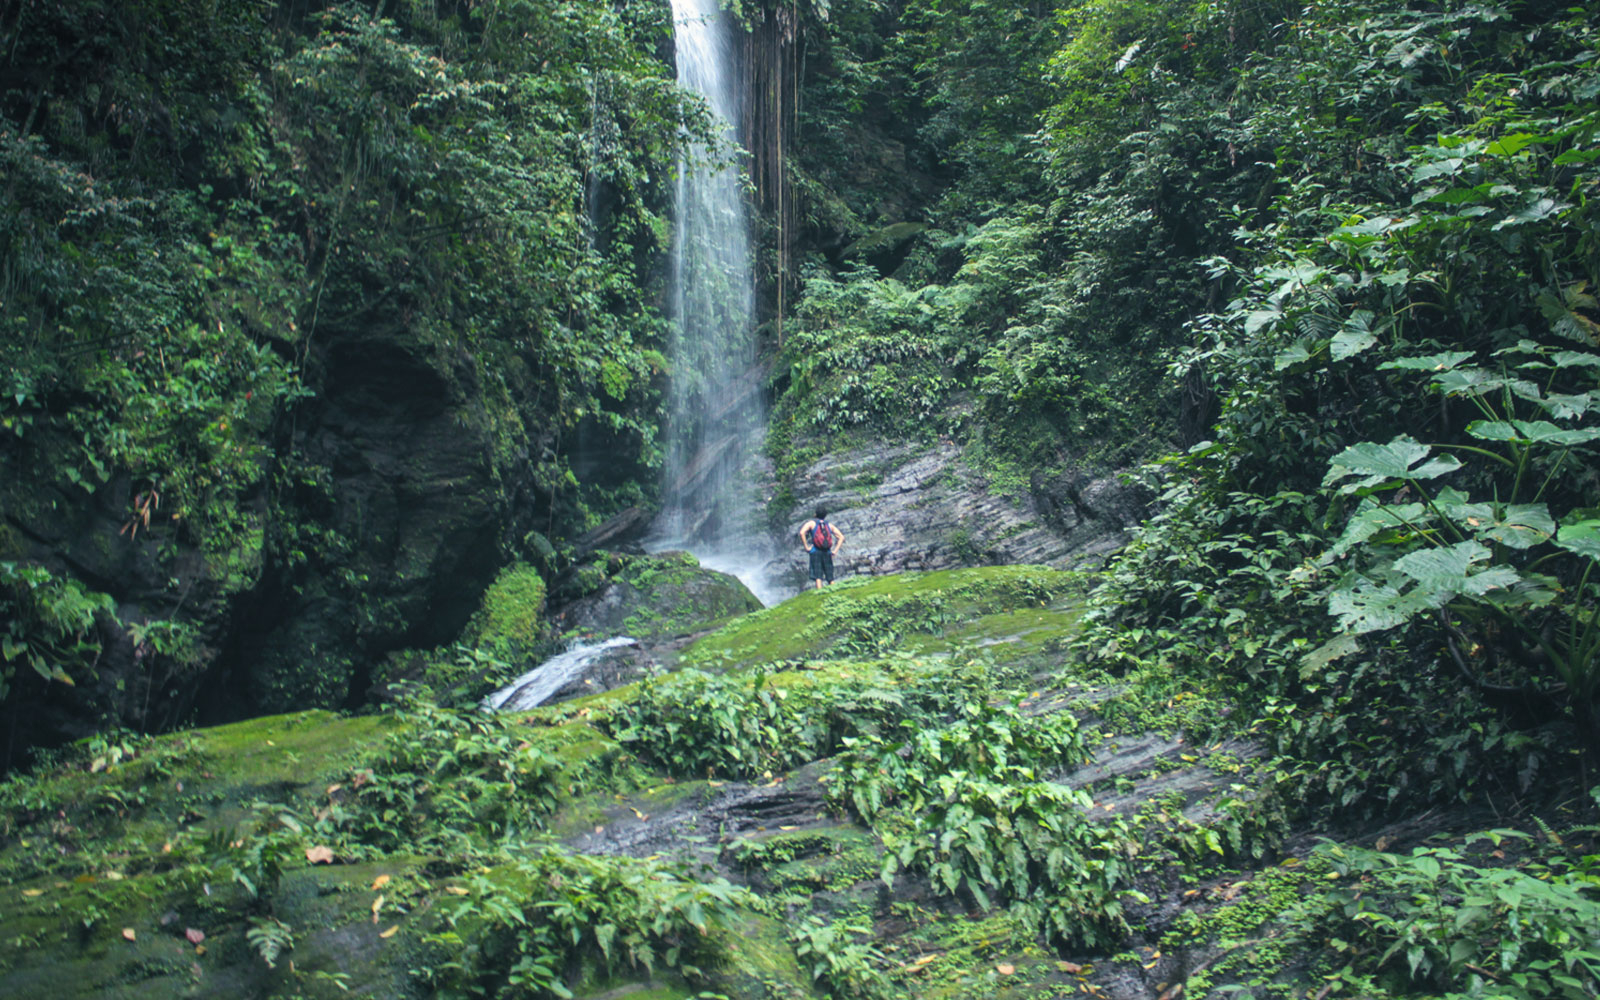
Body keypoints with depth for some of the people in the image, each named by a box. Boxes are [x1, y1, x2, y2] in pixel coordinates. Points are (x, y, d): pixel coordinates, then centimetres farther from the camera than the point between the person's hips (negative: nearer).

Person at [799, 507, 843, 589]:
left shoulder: (811, 523, 7)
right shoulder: (829, 525, 16)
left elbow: (802, 533, -11)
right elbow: (841, 537, 12)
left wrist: (806, 547, -7)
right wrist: (835, 550, 9)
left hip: (815, 551, -3)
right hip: (827, 552, 3)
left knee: (818, 577, -9)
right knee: (830, 578, 8)